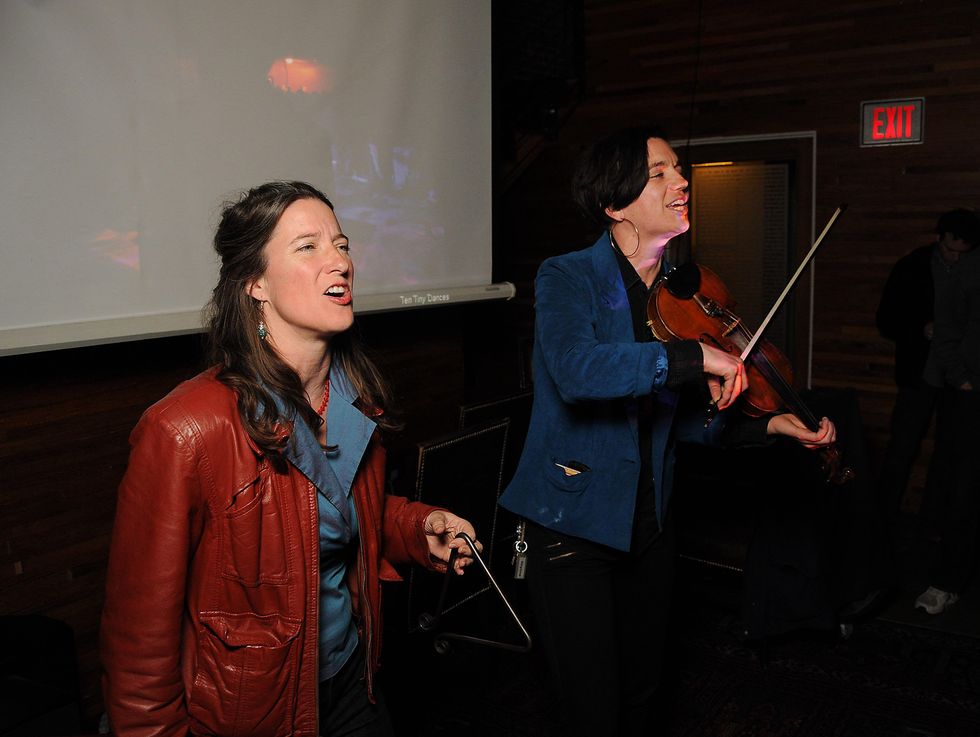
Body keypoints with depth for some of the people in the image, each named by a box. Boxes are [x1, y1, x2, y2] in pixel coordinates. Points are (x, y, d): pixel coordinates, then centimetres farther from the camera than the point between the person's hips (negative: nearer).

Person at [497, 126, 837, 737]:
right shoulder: (568, 279, -12)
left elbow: (682, 418, 9)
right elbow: (575, 370, -35)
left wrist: (766, 424, -4)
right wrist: (697, 357, -32)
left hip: (650, 525, 6)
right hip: (573, 524, -6)